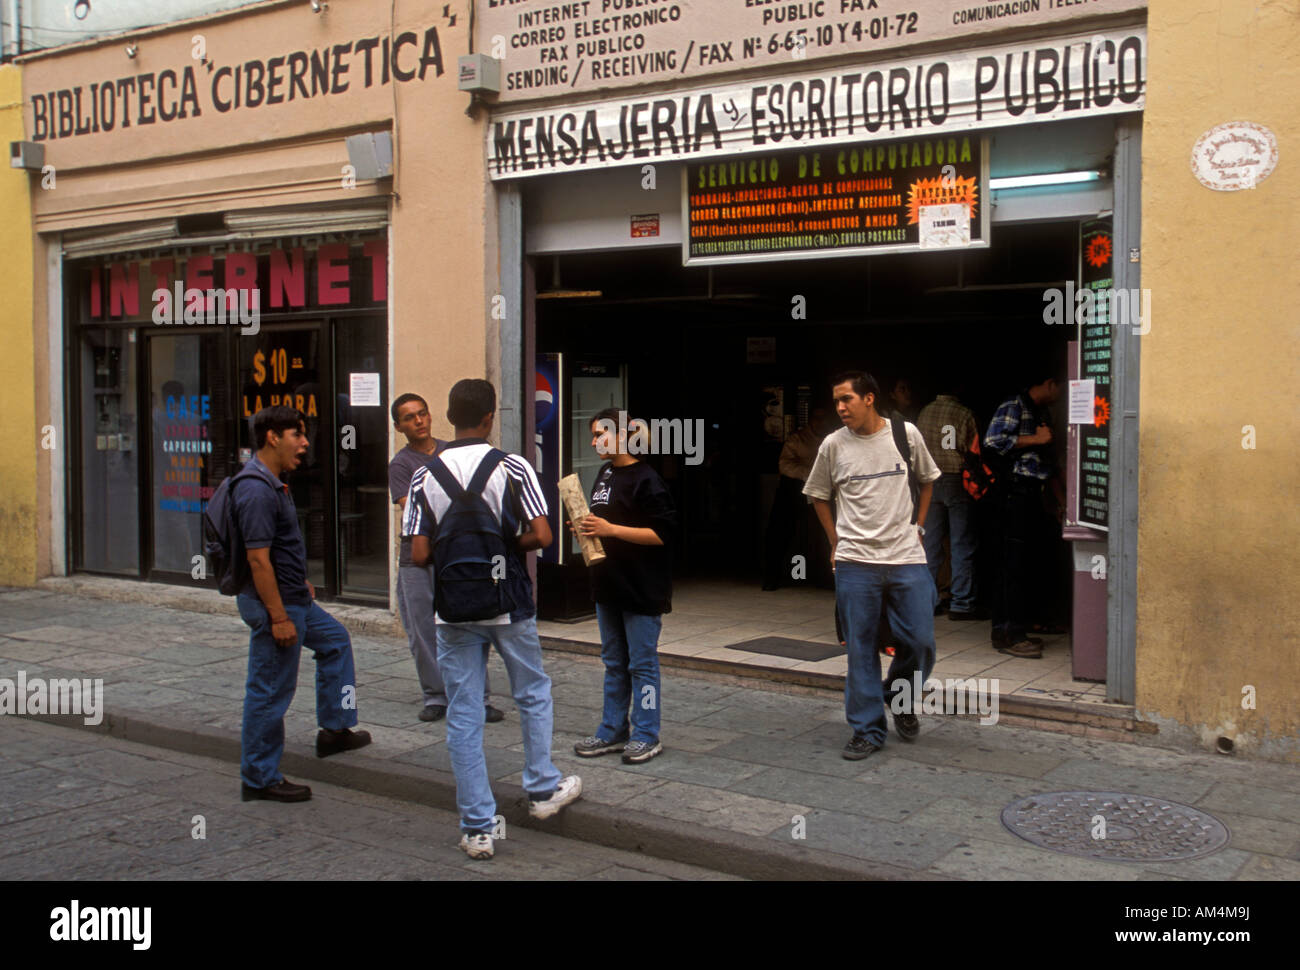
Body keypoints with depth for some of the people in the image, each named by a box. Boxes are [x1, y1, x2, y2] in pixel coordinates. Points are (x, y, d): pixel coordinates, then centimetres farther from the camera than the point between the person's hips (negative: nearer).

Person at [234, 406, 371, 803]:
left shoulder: (274, 483, 10)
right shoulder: (256, 491, -23)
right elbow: (258, 560, -26)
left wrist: (301, 582, 25)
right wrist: (279, 618, -25)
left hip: (294, 599, 11)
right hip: (274, 604, -11)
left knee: (335, 640, 25)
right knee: (269, 693, -1)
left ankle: (335, 728, 33)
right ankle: (259, 779, 10)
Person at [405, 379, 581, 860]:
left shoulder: (425, 477, -4)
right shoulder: (512, 468, -8)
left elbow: (419, 554, -8)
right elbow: (541, 535, -14)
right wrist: (506, 544, 5)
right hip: (510, 605, -1)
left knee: (463, 717, 6)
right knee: (533, 696, 21)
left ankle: (477, 827, 10)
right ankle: (543, 789, 33)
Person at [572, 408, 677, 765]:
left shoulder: (646, 479, -15)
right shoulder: (605, 474, 11)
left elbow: (661, 533, -19)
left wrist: (610, 529, -22)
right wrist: (585, 526, 3)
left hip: (641, 588, -8)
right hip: (609, 583, 8)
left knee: (642, 664, 1)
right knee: (613, 663, 16)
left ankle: (646, 736, 11)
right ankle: (612, 731, 25)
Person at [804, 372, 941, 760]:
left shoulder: (906, 434, 0)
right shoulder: (833, 445, 0)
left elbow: (927, 479, 18)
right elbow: (819, 495, 14)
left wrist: (918, 527, 13)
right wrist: (837, 543, 9)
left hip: (906, 558, 1)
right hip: (855, 563, 0)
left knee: (920, 642, 1)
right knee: (860, 649, 2)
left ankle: (901, 700, 30)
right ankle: (867, 731, 13)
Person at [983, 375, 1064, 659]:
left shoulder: (1044, 413, 22)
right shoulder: (1014, 406, -6)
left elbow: (1049, 462, 27)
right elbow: (993, 439, -21)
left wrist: (1062, 499, 23)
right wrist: (1036, 439, -14)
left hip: (1032, 495, 9)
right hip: (1016, 492, -9)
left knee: (1019, 565, 10)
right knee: (1016, 566, -9)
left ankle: (1005, 631, 14)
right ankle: (1010, 635, -8)